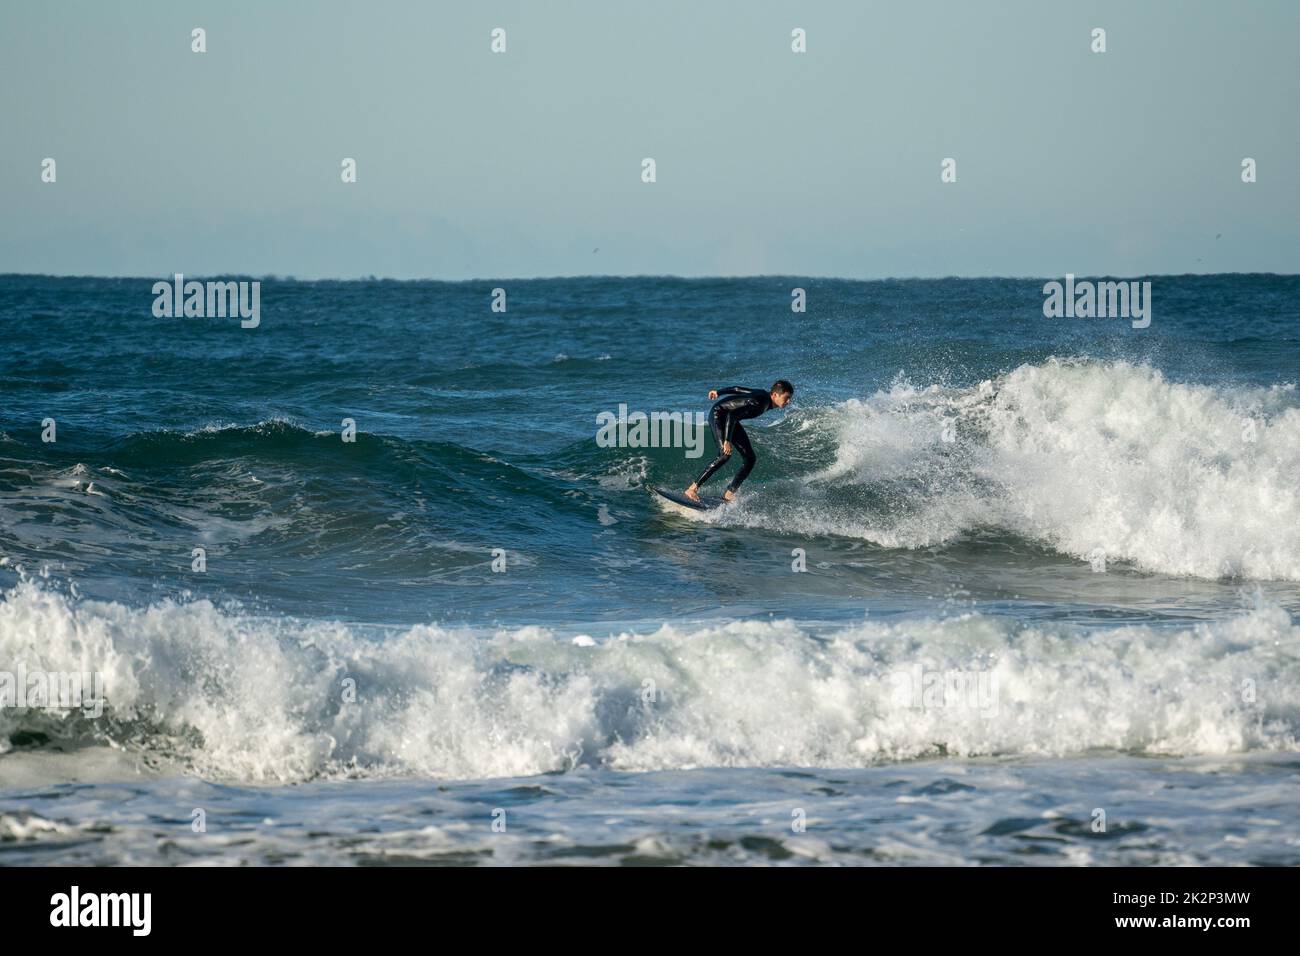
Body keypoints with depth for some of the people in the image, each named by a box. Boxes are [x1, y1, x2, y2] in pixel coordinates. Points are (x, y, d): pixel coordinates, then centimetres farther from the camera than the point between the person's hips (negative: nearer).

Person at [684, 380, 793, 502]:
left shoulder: (766, 397, -2)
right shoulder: (758, 402, -30)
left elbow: (738, 389, 10)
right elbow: (732, 414, -34)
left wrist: (719, 392, 23)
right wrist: (727, 441, -37)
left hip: (730, 419, 10)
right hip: (718, 413, -10)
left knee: (750, 459, 2)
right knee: (725, 455, -27)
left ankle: (729, 494, 6)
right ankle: (692, 489, -27)